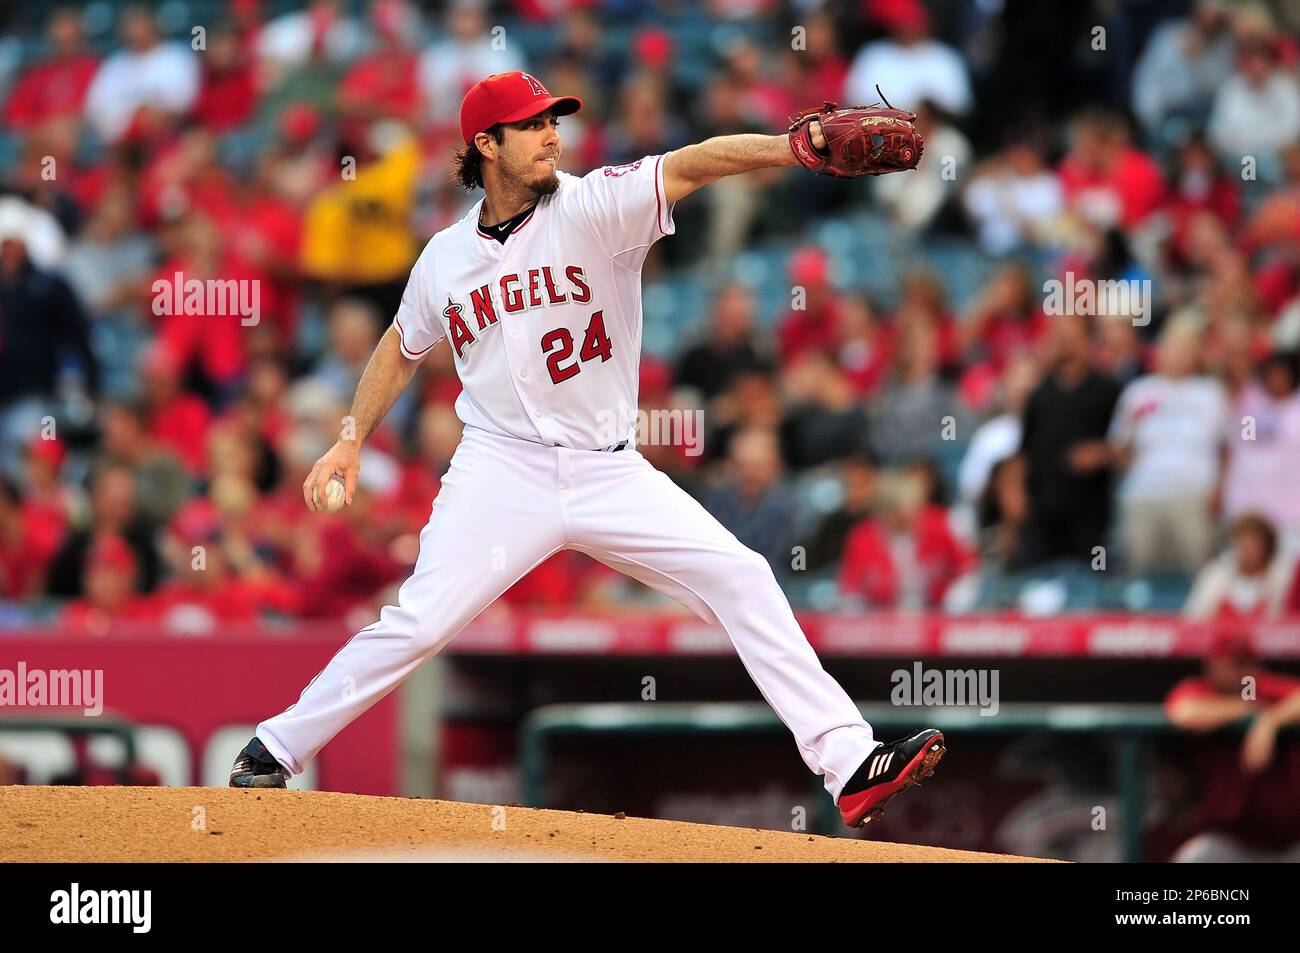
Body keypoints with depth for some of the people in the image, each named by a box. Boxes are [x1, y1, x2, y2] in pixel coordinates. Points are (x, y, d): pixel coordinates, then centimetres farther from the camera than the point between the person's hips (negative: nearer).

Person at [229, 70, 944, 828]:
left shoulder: (594, 208, -5)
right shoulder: (446, 259, 5)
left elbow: (685, 168, -22)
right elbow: (403, 349, 24)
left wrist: (793, 146, -37)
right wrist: (352, 439, 17)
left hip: (610, 473, 0)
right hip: (504, 473, 0)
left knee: (741, 578, -11)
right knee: (418, 623, -13)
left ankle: (848, 764, -11)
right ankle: (274, 751, 3)